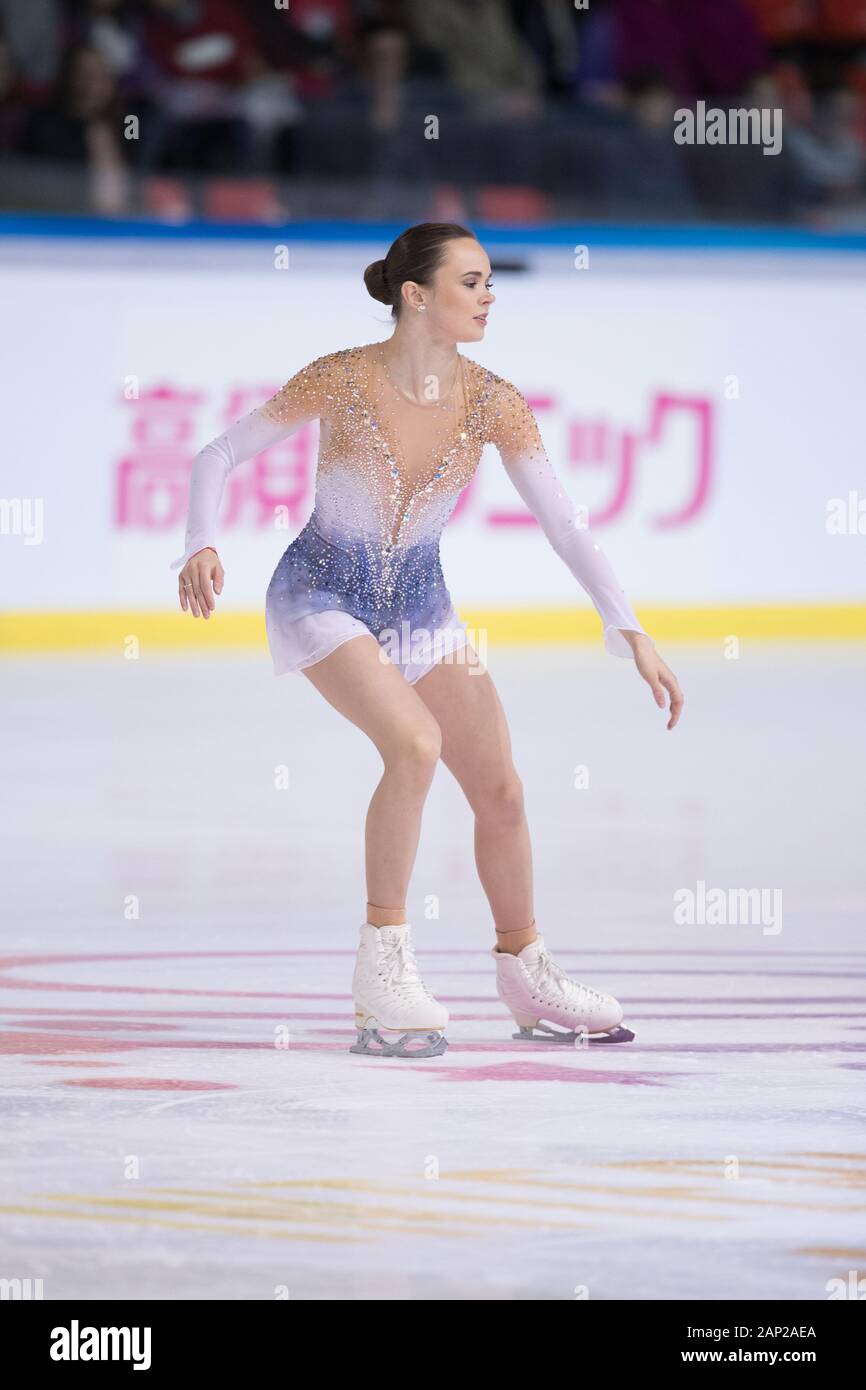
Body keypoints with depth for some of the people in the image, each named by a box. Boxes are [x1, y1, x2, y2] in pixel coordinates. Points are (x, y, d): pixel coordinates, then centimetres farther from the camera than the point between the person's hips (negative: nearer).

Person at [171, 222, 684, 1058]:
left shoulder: (493, 404, -14)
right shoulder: (339, 382, -22)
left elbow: (564, 524, -14)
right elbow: (217, 457, -12)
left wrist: (631, 633, -22)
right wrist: (201, 546, -30)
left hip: (421, 605, 5)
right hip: (323, 598, -5)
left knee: (501, 791, 4)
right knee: (415, 744, -29)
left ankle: (525, 976, 27)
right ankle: (382, 961, -17)